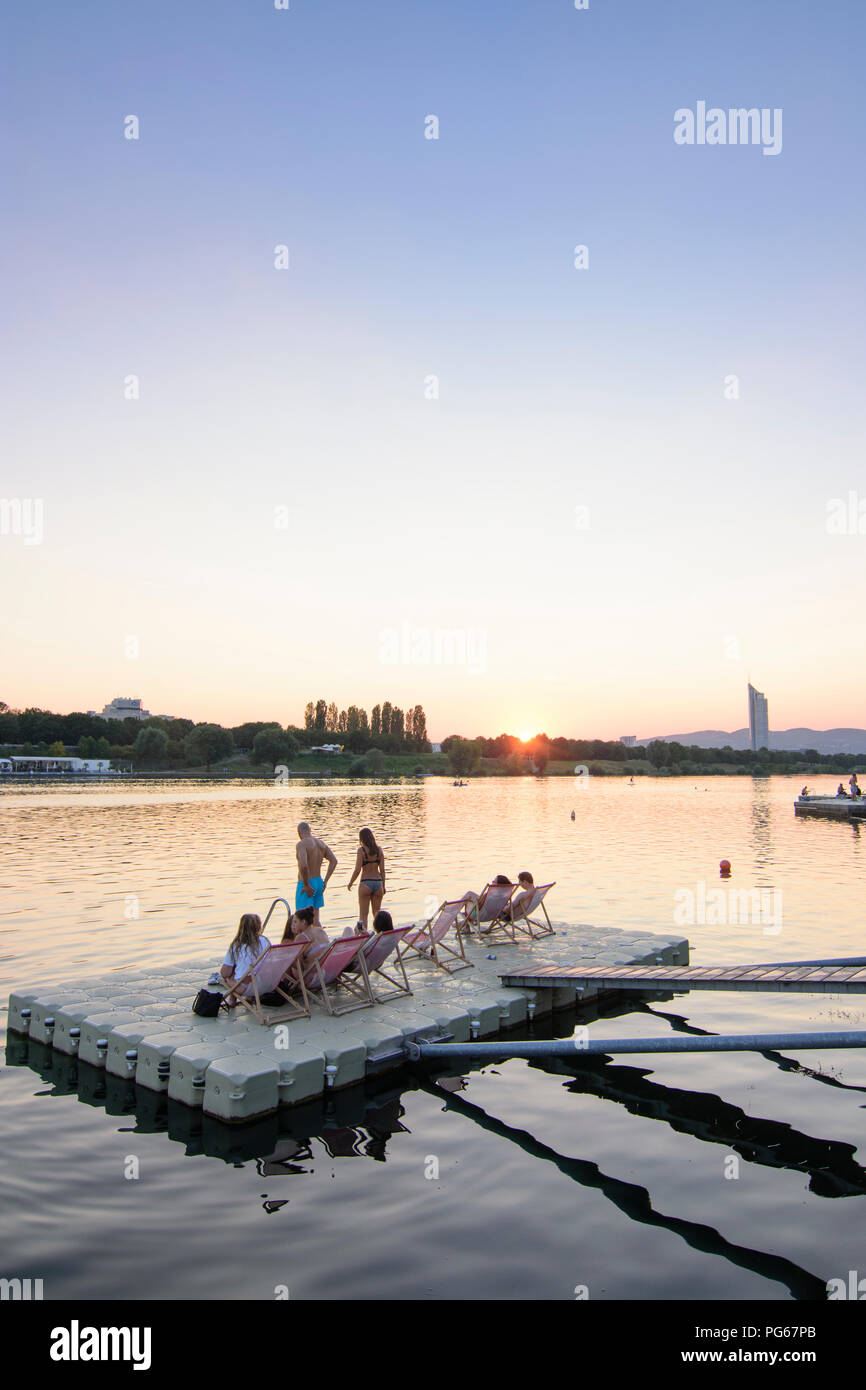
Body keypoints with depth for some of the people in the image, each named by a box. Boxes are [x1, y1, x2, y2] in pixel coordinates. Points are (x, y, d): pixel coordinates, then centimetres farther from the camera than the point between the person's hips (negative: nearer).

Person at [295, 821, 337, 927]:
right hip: (318, 882, 7)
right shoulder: (321, 843, 8)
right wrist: (325, 881, 7)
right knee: (315, 918, 17)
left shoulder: (301, 844, -16)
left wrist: (306, 885, -20)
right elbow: (334, 860, 7)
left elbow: (303, 865, -30)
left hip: (306, 884, -7)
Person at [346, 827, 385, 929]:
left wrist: (350, 883, 0)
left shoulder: (361, 850, -9)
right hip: (378, 883, 4)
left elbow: (357, 870, -13)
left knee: (363, 914, 4)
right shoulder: (379, 850, 3)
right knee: (377, 913, 16)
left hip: (365, 883, -4)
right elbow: (382, 870, 2)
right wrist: (383, 886, 10)